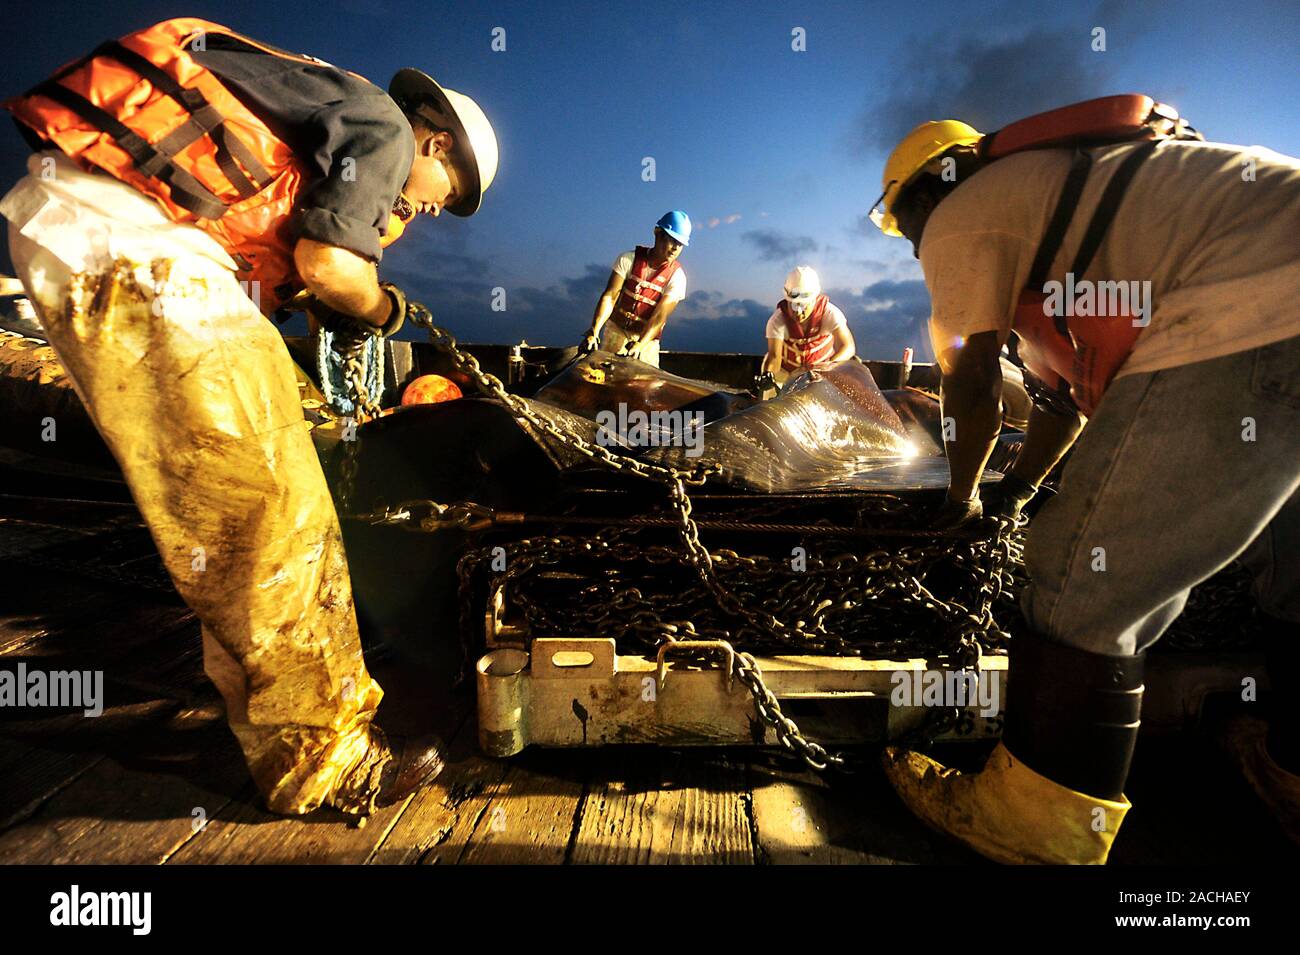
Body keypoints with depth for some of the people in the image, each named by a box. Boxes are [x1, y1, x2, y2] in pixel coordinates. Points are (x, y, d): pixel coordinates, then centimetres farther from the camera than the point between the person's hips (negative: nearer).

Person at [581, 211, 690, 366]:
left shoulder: (676, 276, -12)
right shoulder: (629, 259, -10)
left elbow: (659, 317, -19)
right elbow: (609, 297, -16)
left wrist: (639, 345, -34)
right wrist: (594, 332, -29)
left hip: (647, 338, 0)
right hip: (617, 330, 0)